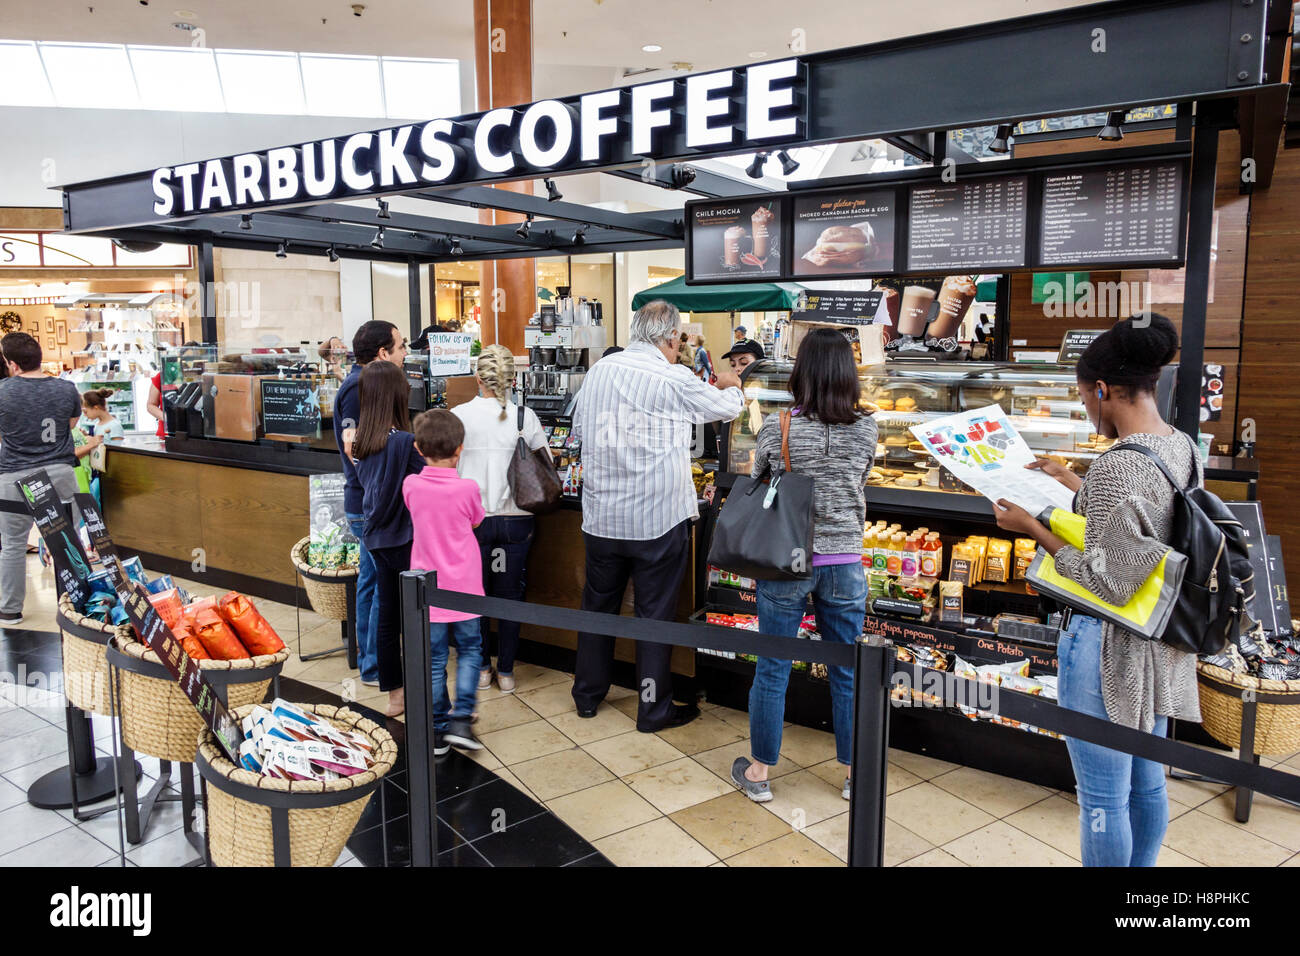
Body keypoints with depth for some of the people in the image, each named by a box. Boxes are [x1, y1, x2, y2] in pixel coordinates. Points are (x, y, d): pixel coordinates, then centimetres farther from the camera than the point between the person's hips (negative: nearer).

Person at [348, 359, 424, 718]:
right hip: (406, 540, -7)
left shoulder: (362, 440, 2)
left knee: (387, 616, 14)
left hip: (377, 538, 7)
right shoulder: (405, 441, -19)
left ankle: (394, 694, 26)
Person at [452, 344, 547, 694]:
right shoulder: (526, 417, -5)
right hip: (516, 519, 1)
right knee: (510, 594, 13)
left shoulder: (458, 415, -8)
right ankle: (506, 672, 21)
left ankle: (481, 668, 25)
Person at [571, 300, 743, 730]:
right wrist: (730, 386, 28)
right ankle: (654, 709, 19)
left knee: (598, 606, 18)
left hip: (601, 517, 5)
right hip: (658, 519, -4)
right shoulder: (676, 380, -11)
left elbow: (580, 431, 15)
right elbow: (727, 408, 5)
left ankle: (587, 695, 33)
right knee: (655, 614, 7)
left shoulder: (598, 371, 3)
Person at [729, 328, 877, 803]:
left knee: (771, 669, 11)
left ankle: (759, 773, 25)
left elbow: (756, 476, 5)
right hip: (844, 564, 2)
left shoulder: (776, 428, -12)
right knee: (846, 673, 15)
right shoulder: (866, 430, -6)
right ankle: (855, 775, 30)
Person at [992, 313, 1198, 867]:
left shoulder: (1116, 467, -27)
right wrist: (1073, 483, 19)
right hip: (1160, 643, 9)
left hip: (1109, 647, -9)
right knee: (1146, 783, 24)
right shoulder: (1184, 447, 2)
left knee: (1102, 796, 8)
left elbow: (1107, 584, -24)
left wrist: (1034, 529, -16)